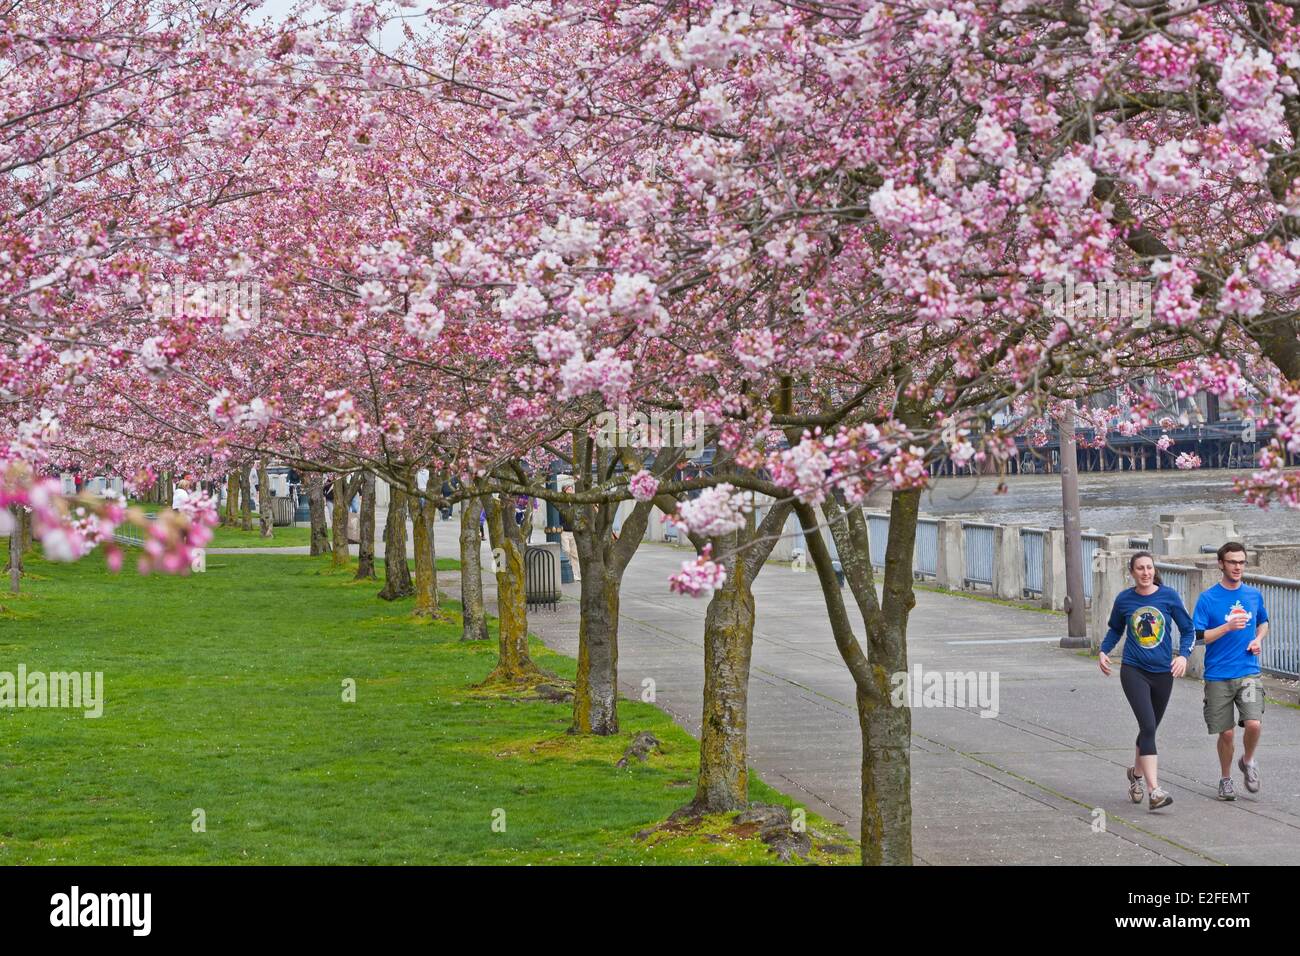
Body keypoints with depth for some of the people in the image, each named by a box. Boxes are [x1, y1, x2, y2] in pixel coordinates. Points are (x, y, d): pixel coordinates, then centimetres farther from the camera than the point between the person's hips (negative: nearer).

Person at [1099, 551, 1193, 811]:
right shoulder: (1124, 599, 0)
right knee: (1148, 726, -17)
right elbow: (1115, 629, 19)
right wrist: (1104, 651, 3)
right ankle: (1155, 791, -22)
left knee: (1149, 729, 16)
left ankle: (1136, 772, 44)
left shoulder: (1169, 596, -2)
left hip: (1163, 673, 2)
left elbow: (1188, 631, 4)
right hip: (1133, 671, -2)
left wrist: (1183, 655, -12)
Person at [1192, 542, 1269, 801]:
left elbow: (1263, 622, 25)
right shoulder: (1207, 599, -4)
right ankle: (1225, 778, 25)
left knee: (1253, 724, -16)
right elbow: (1198, 636, -7)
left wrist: (1258, 639, 4)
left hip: (1249, 673, 2)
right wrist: (1228, 627, -20)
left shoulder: (1254, 595, 7)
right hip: (1218, 676, -2)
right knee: (1226, 733, 3)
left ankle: (1248, 761, 14)